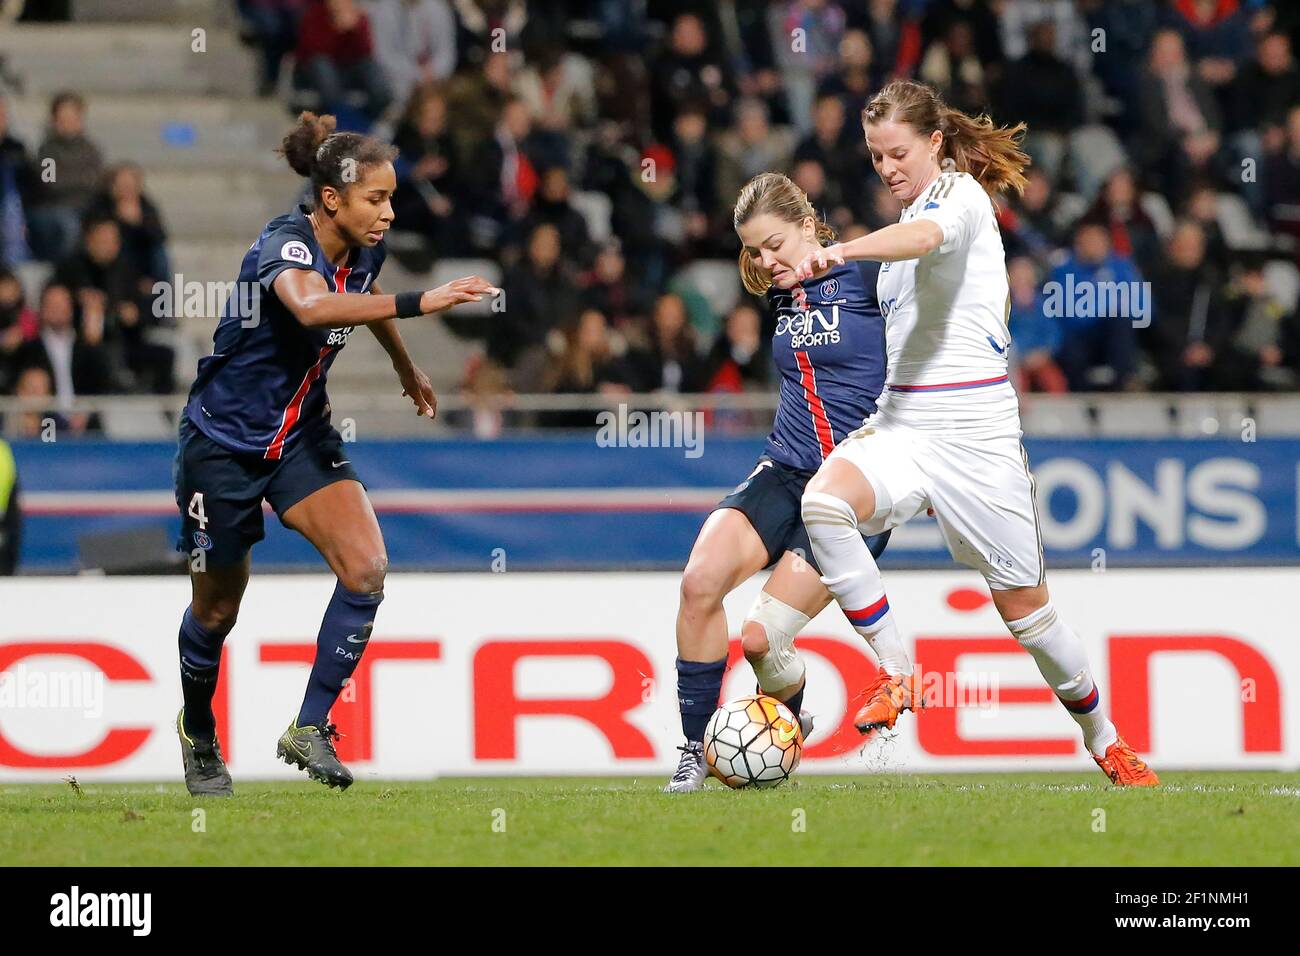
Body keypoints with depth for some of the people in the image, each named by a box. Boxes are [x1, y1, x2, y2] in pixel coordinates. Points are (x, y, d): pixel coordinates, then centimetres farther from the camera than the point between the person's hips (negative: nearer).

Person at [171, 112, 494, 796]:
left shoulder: (364, 251, -4)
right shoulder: (285, 246, -27)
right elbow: (311, 305, -52)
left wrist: (407, 369, 38)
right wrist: (418, 303, -58)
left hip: (304, 436, 6)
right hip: (224, 441, -6)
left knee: (366, 567, -17)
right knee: (217, 609, 9)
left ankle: (309, 727, -8)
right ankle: (198, 732, 38)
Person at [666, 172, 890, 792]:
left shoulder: (864, 274, -8)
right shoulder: (782, 294, 12)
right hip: (785, 473, 6)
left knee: (762, 639, -14)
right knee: (700, 583, -22)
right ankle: (695, 747, -10)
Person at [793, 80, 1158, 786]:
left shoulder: (959, 192, -6)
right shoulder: (914, 211, 20)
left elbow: (930, 234, -33)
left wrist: (840, 251, -51)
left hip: (973, 429, -7)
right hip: (903, 425, 7)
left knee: (1024, 607, 1)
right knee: (824, 501, -27)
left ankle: (1104, 740, 22)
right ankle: (895, 673, -22)